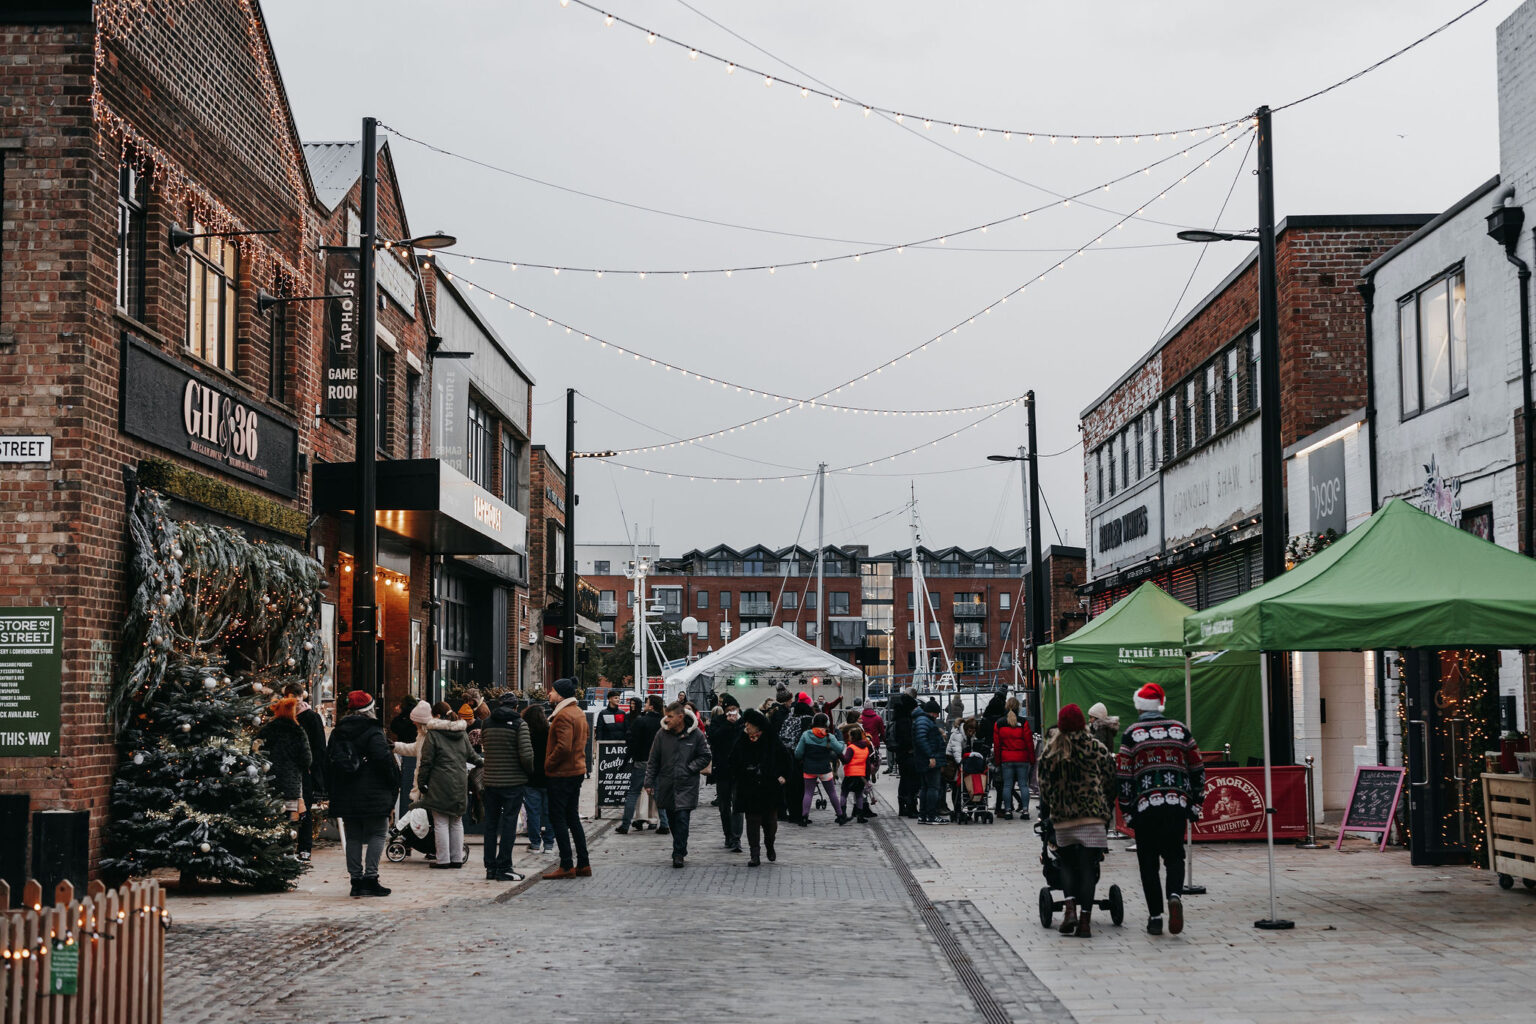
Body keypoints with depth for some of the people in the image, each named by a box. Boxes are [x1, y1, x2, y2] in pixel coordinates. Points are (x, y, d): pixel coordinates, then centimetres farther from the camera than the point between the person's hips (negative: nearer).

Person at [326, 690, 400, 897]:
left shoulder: (337, 732, 10)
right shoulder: (372, 731, -10)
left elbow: (328, 763, 14)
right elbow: (385, 760, -15)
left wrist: (333, 787, 21)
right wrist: (395, 783, -2)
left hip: (345, 796, 6)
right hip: (372, 795, -6)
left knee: (353, 837, 10)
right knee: (377, 834, 1)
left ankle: (356, 880, 8)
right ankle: (370, 878, -8)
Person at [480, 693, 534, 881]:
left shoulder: (487, 723, 4)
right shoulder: (519, 724, -8)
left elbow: (483, 749, 9)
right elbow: (526, 754, -15)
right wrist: (529, 771, 2)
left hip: (491, 780, 4)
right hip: (514, 781, -4)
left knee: (491, 823, 12)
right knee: (509, 824, 0)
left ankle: (490, 867, 16)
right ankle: (503, 868, -1)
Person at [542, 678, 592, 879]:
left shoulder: (563, 716, -17)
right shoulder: (579, 713, 13)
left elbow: (563, 747, -25)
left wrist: (548, 764, -14)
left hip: (562, 774, -9)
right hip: (578, 771, 9)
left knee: (557, 817, -4)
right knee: (572, 817, 14)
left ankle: (566, 866, -5)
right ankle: (583, 864, 15)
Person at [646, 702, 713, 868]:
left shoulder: (696, 735, -4)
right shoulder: (662, 734, 2)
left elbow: (705, 757, 5)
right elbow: (653, 761, 7)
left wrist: (689, 768, -7)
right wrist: (649, 782, 4)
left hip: (687, 786, -3)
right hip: (666, 785, 3)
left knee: (682, 818, -12)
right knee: (672, 820, 10)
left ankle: (679, 854, -6)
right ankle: (680, 850, 27)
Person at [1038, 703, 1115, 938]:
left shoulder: (1051, 750, 4)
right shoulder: (1095, 747, 1)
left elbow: (1045, 785, 8)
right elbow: (1110, 777, 7)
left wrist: (1044, 813, 19)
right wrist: (1108, 807, 22)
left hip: (1062, 817, 2)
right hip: (1092, 814, -2)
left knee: (1068, 863, 16)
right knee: (1088, 866, 0)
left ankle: (1070, 908, -5)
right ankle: (1085, 921, -4)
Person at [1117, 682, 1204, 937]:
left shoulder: (1132, 733, 2)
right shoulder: (1179, 729, 9)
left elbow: (1124, 775, 0)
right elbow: (1197, 768, 11)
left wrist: (1126, 811, 6)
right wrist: (1196, 804, 18)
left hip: (1146, 806, -2)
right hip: (1177, 803, 2)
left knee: (1149, 862, 7)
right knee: (1174, 856, 13)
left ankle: (1155, 916, 4)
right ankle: (1175, 895, -15)